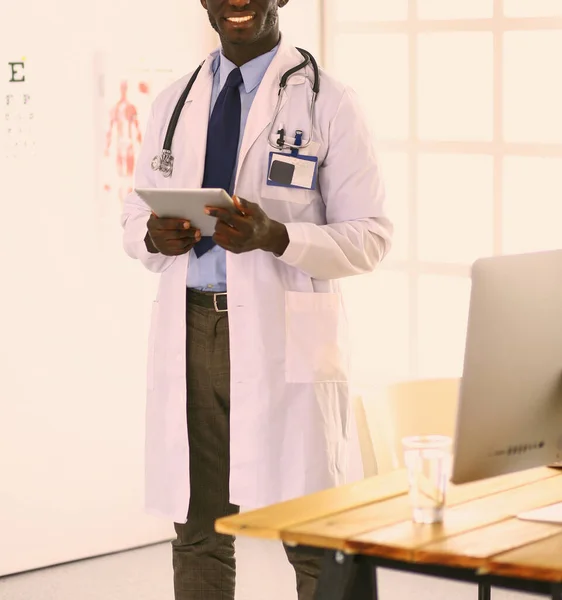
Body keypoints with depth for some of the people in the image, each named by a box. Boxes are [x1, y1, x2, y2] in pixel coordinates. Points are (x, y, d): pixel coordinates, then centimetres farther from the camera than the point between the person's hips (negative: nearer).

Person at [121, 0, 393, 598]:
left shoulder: (327, 102, 0)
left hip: (285, 336, -4)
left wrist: (274, 235, -20)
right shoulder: (174, 102, 14)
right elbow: (134, 215, 19)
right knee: (198, 534, 7)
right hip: (189, 331, 4)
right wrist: (154, 236, -6)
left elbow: (370, 237, -4)